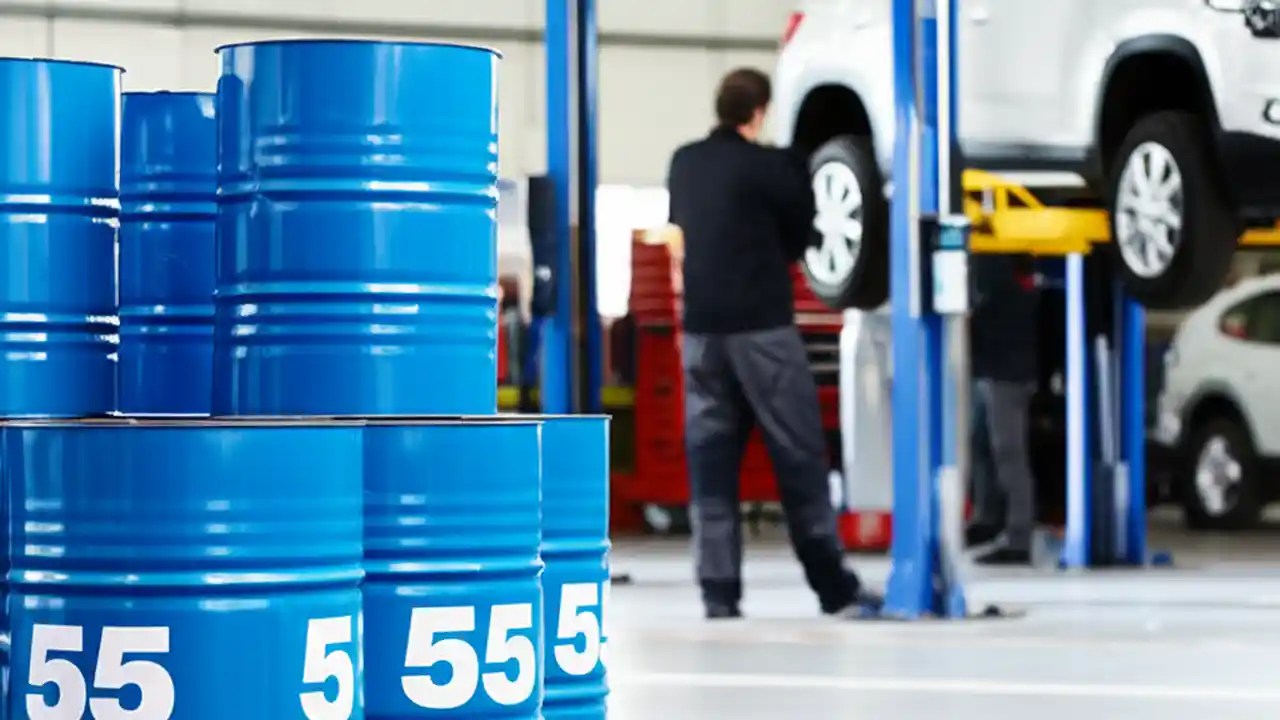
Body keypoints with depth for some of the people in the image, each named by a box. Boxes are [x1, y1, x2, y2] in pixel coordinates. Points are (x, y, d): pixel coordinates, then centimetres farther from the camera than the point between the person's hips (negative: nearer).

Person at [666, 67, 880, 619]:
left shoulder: (684, 165, 8)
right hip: (761, 327, -5)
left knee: (710, 466, 4)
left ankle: (719, 595, -1)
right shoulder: (769, 166, -8)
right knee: (800, 461, -1)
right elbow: (801, 233, 3)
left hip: (701, 329, 5)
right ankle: (835, 589, 1)